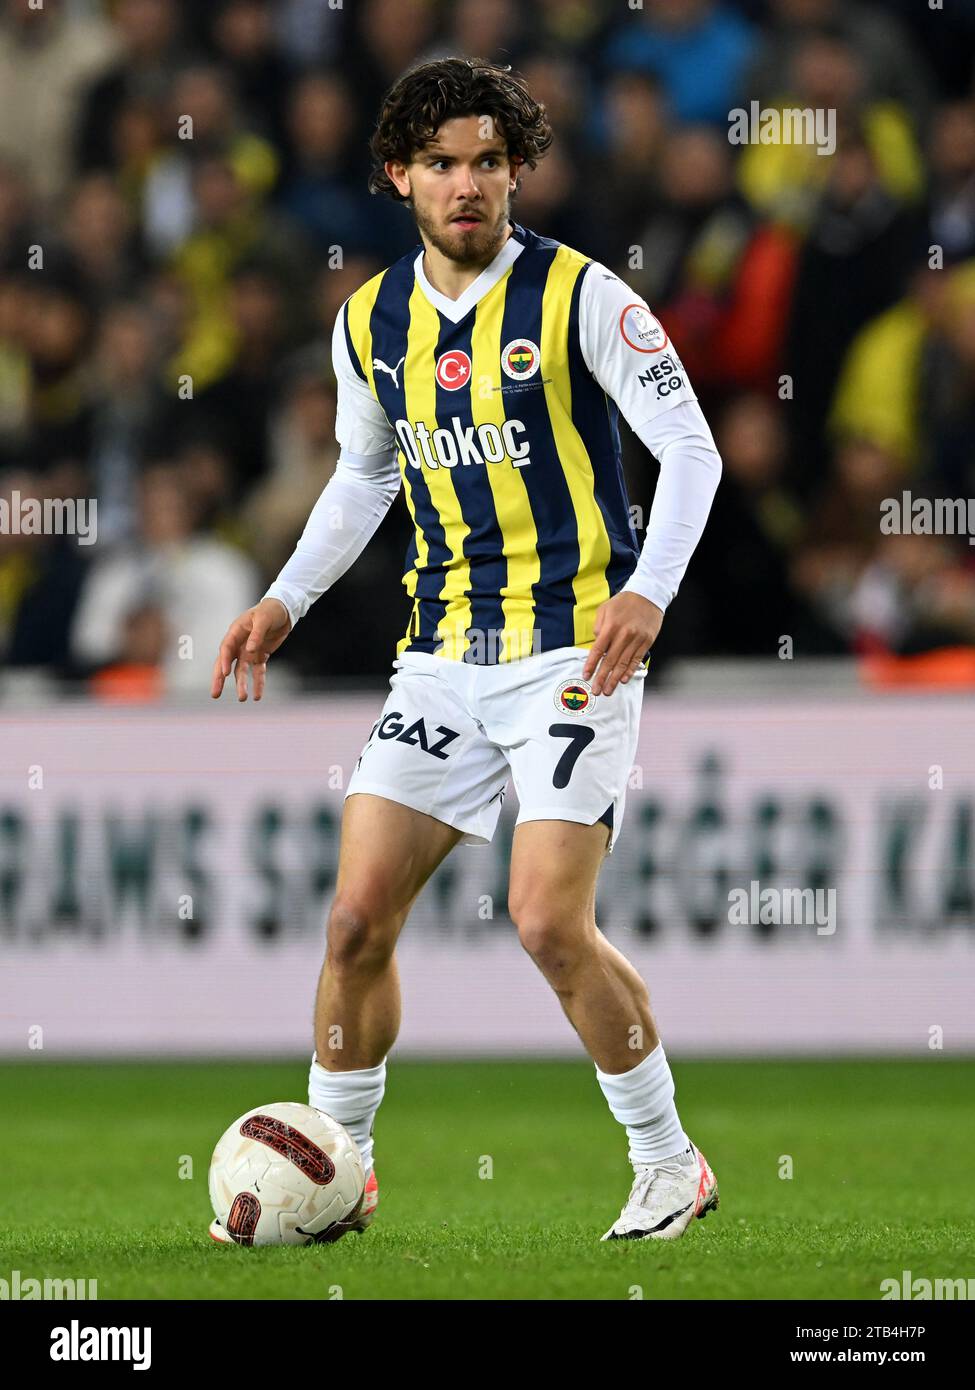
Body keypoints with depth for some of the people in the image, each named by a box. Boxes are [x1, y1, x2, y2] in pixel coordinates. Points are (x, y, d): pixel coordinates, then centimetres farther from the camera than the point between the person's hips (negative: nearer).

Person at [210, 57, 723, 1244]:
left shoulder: (579, 297, -9)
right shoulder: (370, 324, 7)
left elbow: (691, 450, -10)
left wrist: (648, 592, -24)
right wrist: (285, 601, 15)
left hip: (574, 651, -5)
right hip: (442, 657, 5)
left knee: (548, 920, -15)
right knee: (358, 915, -1)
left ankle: (668, 1161, 2)